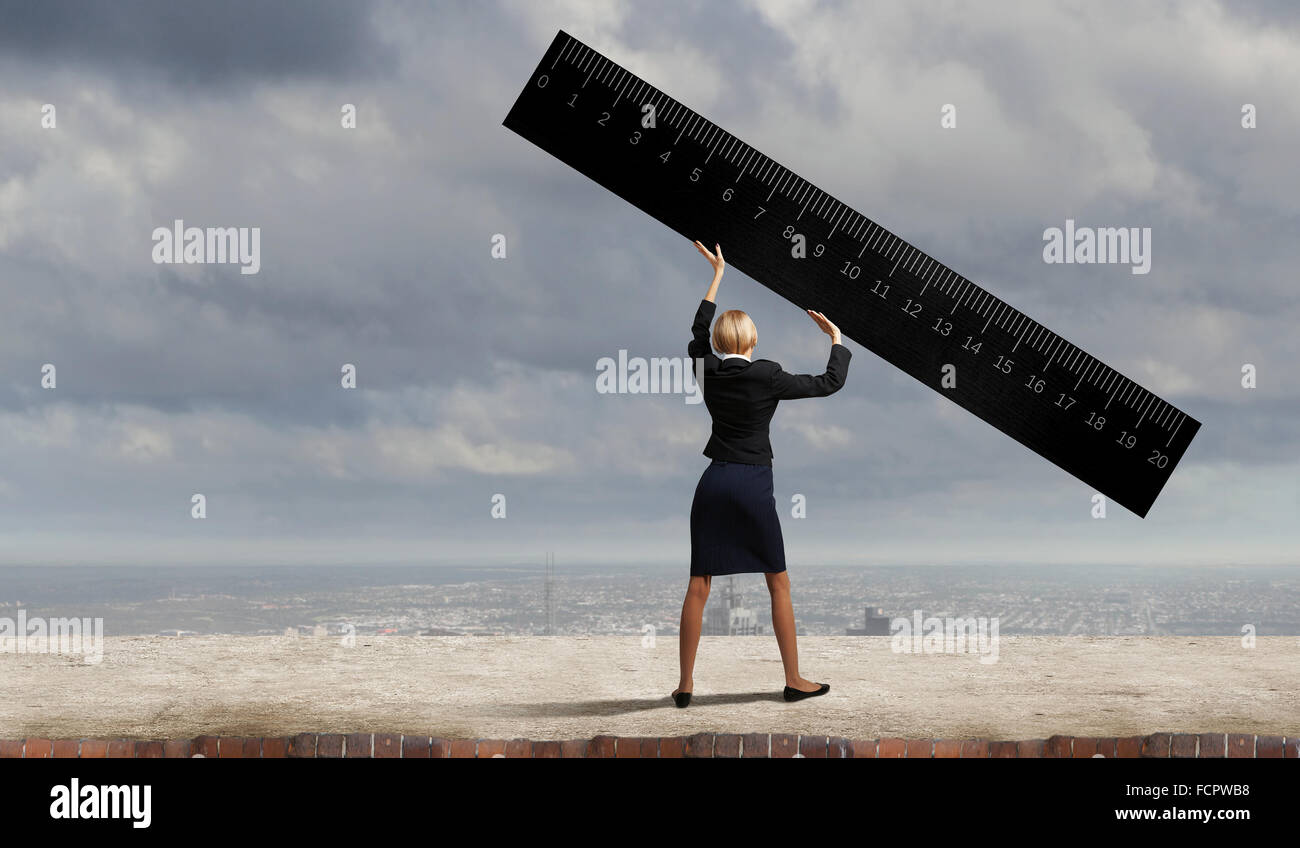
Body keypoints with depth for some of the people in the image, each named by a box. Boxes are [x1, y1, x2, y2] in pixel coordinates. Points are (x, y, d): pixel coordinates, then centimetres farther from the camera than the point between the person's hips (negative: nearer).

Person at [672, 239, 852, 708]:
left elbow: (698, 332, 24)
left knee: (698, 586, 4)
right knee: (778, 584, 7)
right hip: (753, 485, -4)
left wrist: (717, 276, 32)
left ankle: (685, 684, 3)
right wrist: (837, 339, 15)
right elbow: (829, 383, -1)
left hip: (713, 483, 4)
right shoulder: (766, 377, -8)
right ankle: (794, 679, 9)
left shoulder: (708, 371, 3)